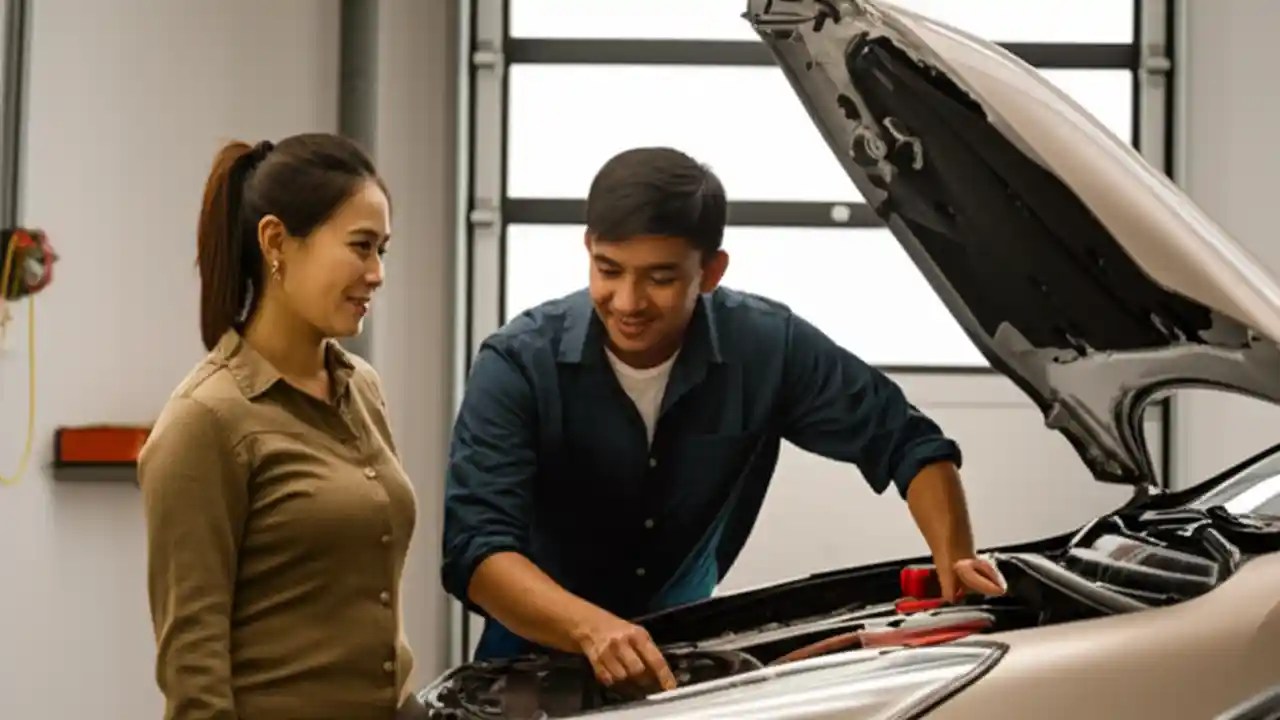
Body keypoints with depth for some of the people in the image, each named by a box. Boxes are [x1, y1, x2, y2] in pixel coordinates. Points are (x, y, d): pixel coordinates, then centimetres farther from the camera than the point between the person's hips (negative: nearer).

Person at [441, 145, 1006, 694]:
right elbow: (475, 547, -30)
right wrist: (590, 628, -46)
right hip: (539, 652, -1)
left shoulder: (767, 348, -14)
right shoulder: (519, 364, -21)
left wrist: (955, 561, -20)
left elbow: (906, 440, -4)